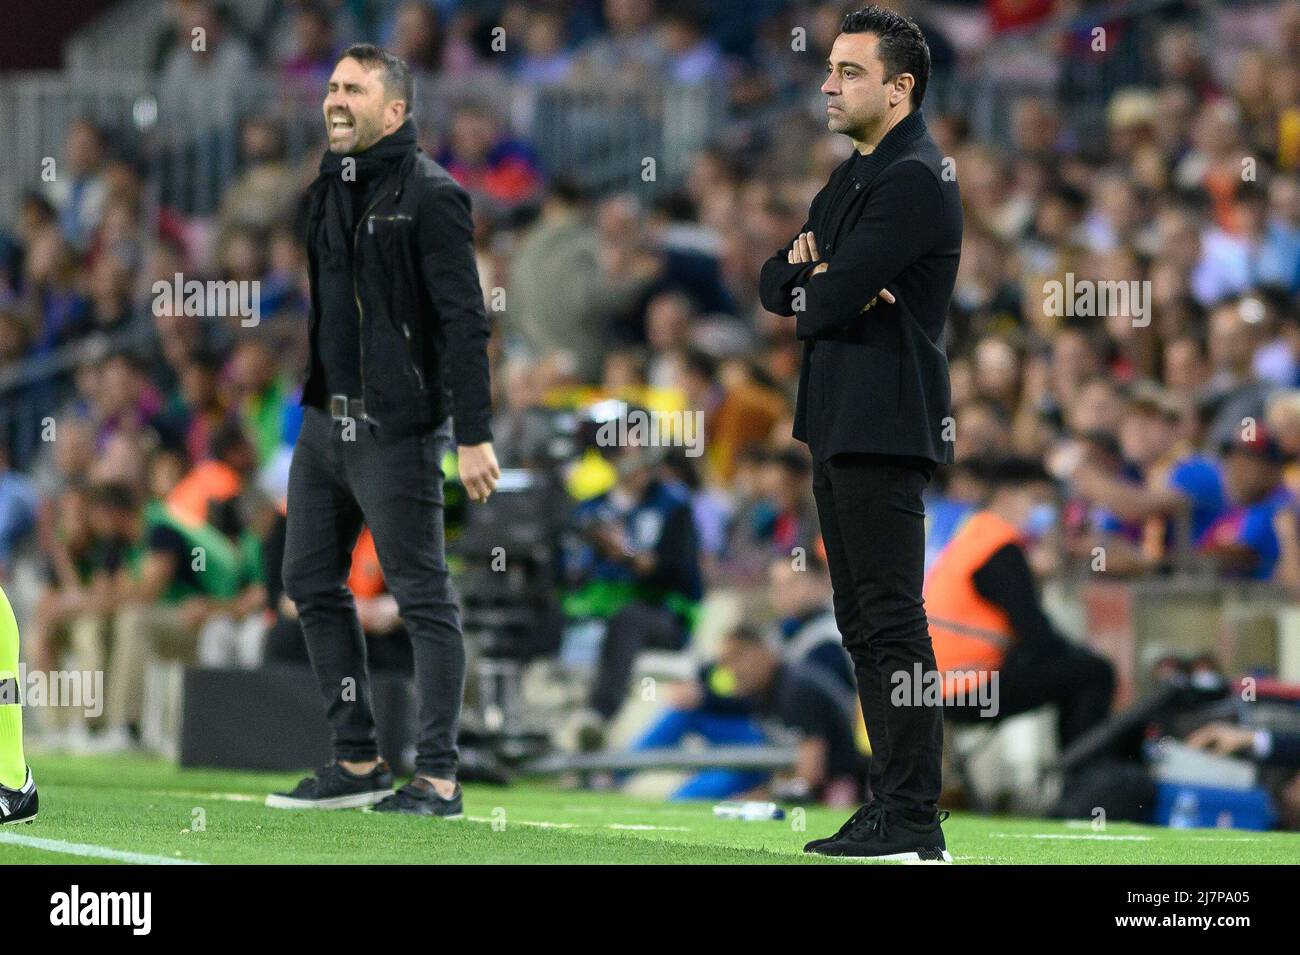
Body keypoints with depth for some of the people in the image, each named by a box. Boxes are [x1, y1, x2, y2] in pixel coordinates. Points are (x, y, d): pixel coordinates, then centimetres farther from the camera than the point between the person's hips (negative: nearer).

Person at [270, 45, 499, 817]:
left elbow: (466, 322, -15)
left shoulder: (429, 195, -11)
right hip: (326, 420, 9)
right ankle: (358, 764, 20)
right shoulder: (330, 189, 14)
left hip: (397, 427, -9)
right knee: (313, 583, 11)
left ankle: (439, 779, -1)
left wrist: (474, 434, -19)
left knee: (424, 598, -4)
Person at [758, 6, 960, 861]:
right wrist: (808, 268, -3)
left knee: (892, 621, -12)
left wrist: (813, 287, 3)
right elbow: (776, 285, 18)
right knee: (864, 623, 11)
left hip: (885, 427, -10)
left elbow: (831, 298, -19)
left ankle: (914, 821, -13)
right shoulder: (853, 179, 20)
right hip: (839, 425, 10)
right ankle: (892, 805, 15)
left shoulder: (914, 180, -12)